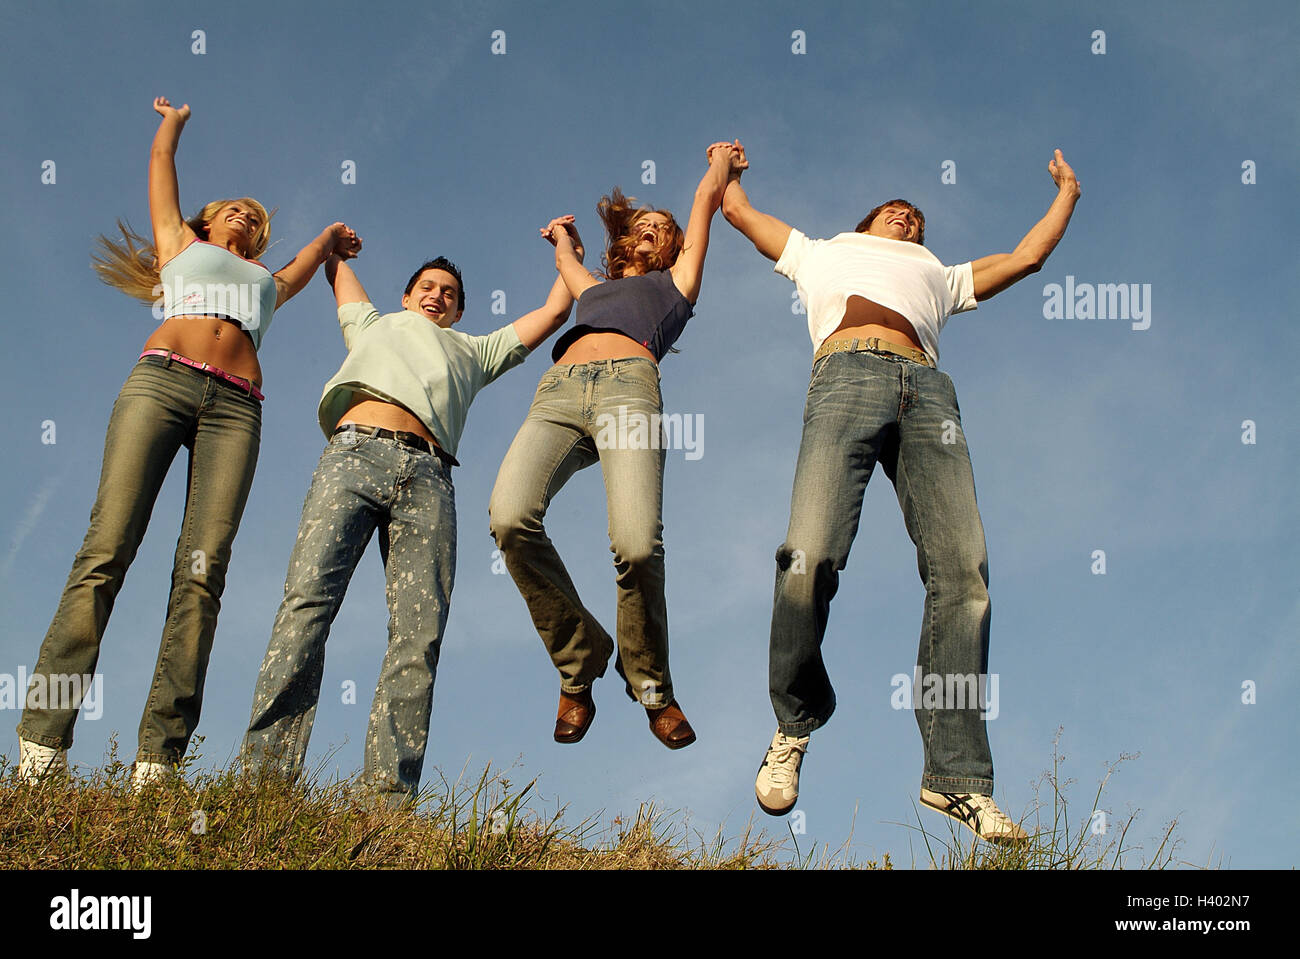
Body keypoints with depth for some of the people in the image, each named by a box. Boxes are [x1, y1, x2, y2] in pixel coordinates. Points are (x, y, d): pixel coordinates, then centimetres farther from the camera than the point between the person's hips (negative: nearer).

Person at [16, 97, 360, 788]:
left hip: (235, 407, 2)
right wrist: (173, 122, 59)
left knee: (202, 570, -16)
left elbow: (331, 240, 52)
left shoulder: (269, 283, 37)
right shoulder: (179, 243, 32)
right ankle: (42, 746, -25)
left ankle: (157, 763, -25)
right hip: (161, 377, -2)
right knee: (107, 549, -18)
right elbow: (161, 162, 44)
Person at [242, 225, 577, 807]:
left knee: (420, 632, -17)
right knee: (309, 595, -22)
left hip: (427, 477, 1)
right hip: (355, 453, -1)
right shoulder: (373, 326, 39)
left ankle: (388, 797, -25)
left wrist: (568, 248, 53)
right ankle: (265, 772, -29)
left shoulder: (475, 351, 40)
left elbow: (555, 310, 43)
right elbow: (336, 267, 52)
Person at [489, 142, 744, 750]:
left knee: (636, 542, -30)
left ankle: (650, 684, -6)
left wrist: (721, 160, 60)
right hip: (559, 389, 3)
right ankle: (578, 662, -10)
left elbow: (709, 195, 43)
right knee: (510, 517, -28)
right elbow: (563, 254, 63)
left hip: (628, 383, -3)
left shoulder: (675, 282, 33)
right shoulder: (595, 289, 42)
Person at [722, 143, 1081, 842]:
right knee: (811, 555, -25)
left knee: (962, 570, -18)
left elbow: (1027, 257, 46)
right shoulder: (821, 253, 40)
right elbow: (736, 209, 46)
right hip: (847, 372, -2)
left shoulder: (940, 275, 43)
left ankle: (956, 774, -18)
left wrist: (1067, 191, 59)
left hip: (926, 389, 2)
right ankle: (794, 724, -3)